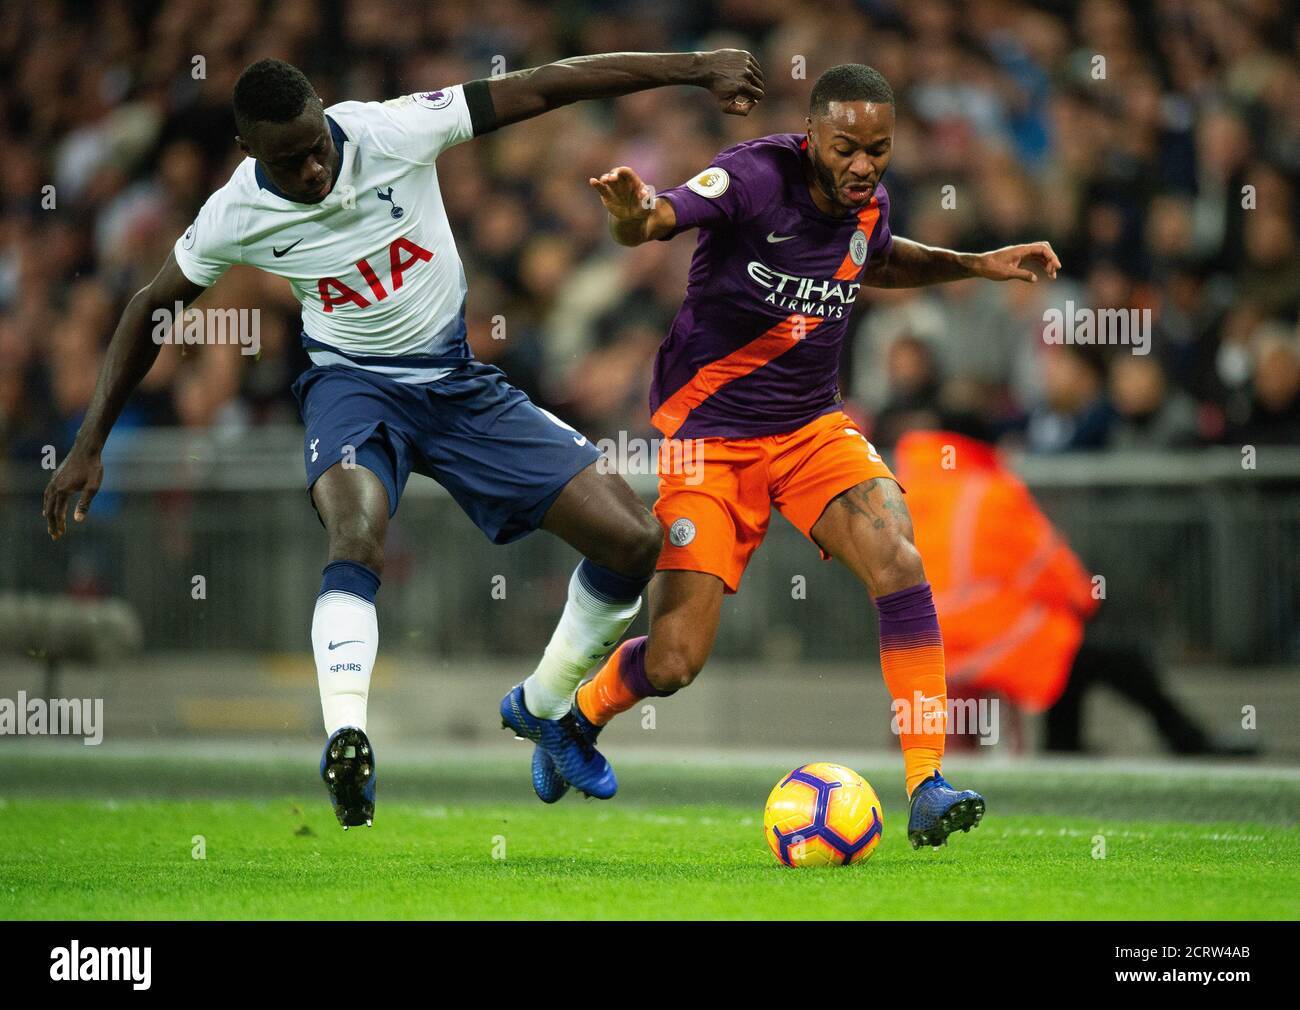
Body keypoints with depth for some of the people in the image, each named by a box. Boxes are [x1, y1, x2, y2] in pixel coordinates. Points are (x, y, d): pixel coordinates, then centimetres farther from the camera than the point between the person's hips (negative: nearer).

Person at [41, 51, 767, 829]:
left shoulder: (393, 132, -19)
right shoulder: (235, 216, -14)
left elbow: (545, 87, -17)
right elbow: (151, 309, 3)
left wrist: (697, 68, -17)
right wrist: (90, 446, 3)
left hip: (458, 380, 2)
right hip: (355, 383, -2)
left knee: (634, 540, -6)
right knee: (359, 538, -38)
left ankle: (545, 709, 16)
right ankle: (347, 742, -50)